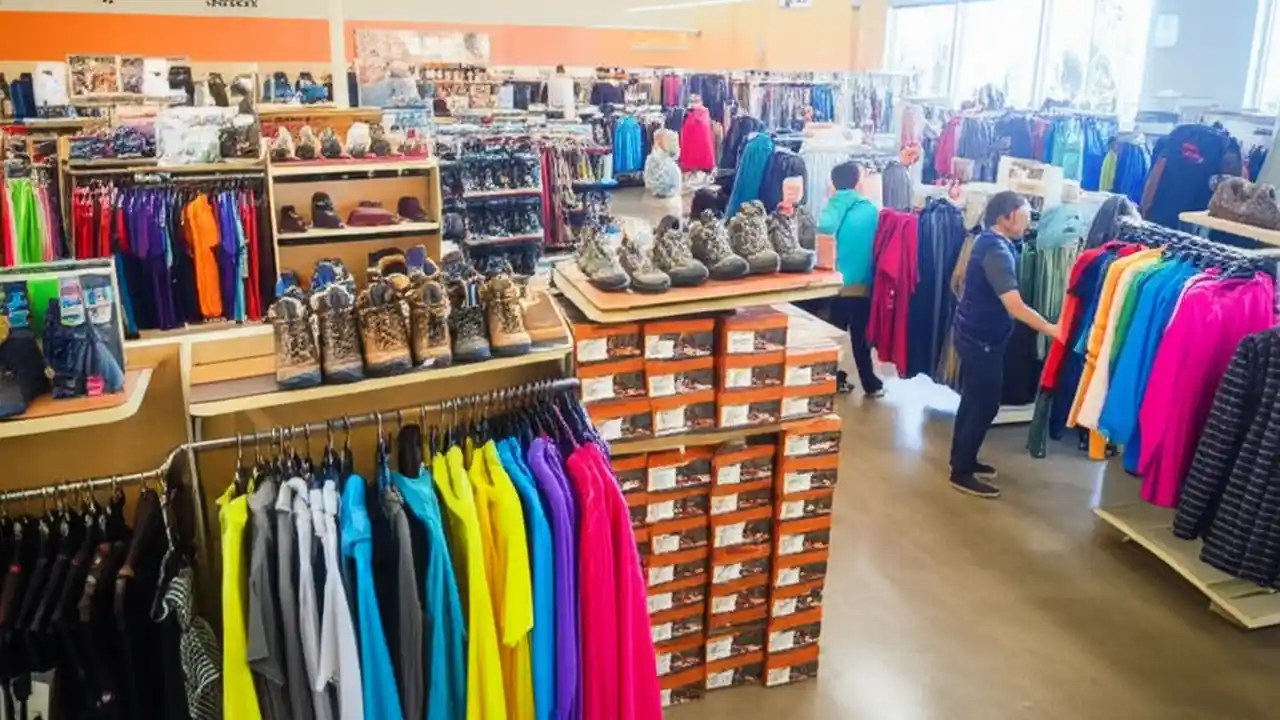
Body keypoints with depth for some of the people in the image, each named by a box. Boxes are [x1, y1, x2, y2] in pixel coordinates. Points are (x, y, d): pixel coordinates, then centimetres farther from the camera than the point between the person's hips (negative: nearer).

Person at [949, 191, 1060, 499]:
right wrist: (1051, 329, -23)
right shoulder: (997, 251, -24)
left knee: (973, 400, 18)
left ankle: (962, 459, 30)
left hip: (973, 333, 10)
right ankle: (962, 472, 8)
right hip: (982, 339, -10)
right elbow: (1016, 307, -28)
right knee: (985, 405, -1)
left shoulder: (988, 241, 8)